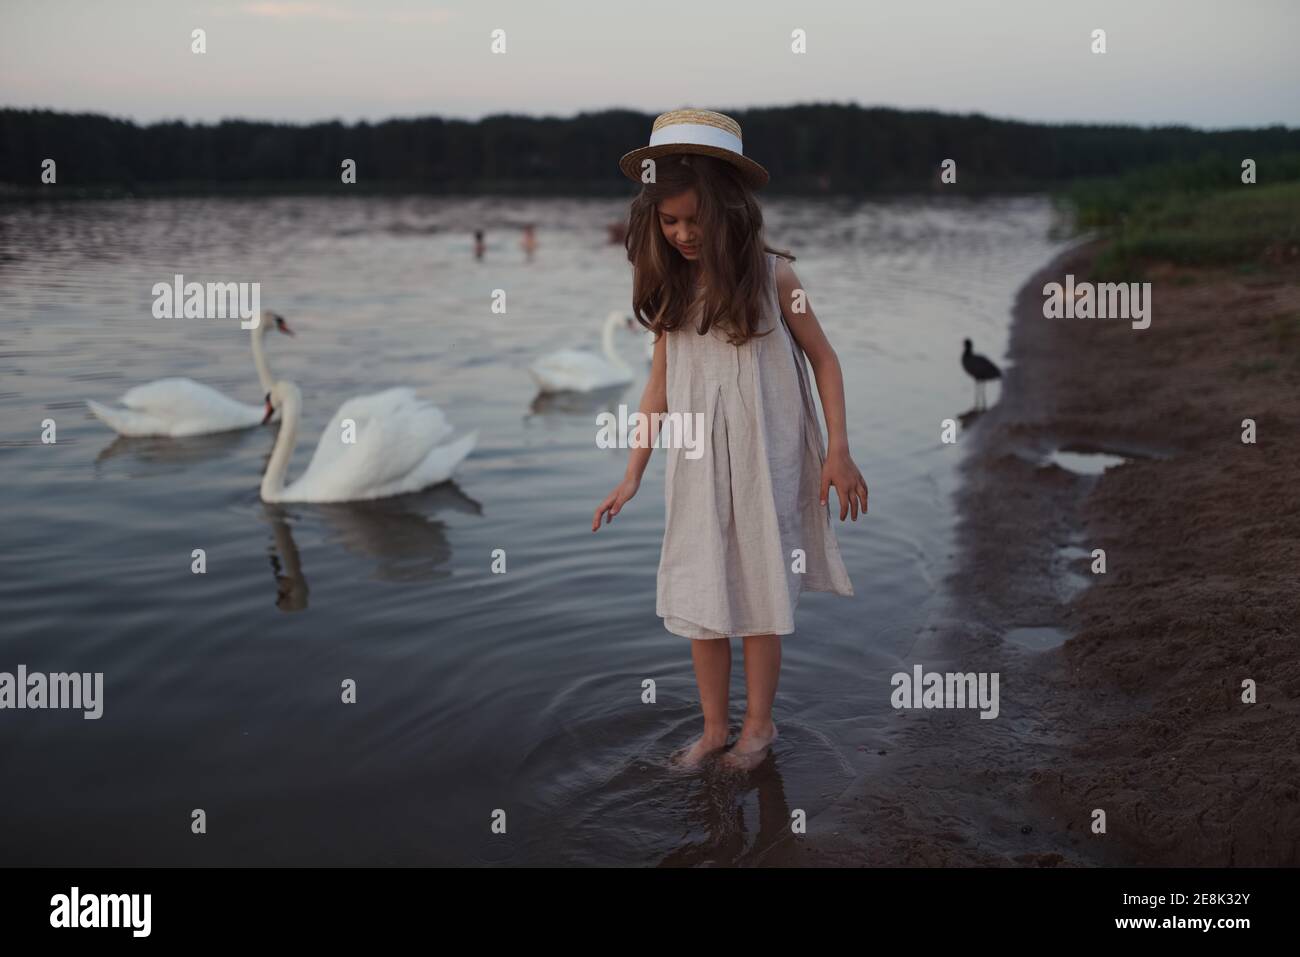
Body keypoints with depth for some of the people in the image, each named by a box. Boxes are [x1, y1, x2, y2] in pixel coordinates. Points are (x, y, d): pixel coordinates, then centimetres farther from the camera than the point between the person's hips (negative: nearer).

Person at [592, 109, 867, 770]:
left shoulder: (772, 275, -10)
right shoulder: (669, 285, 2)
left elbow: (824, 360, -1)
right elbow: (660, 382, 8)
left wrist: (839, 452, -7)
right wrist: (632, 476, 6)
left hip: (764, 460, -3)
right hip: (695, 465, 4)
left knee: (760, 595, 7)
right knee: (698, 598, 7)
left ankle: (758, 725, 24)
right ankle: (713, 727, 23)